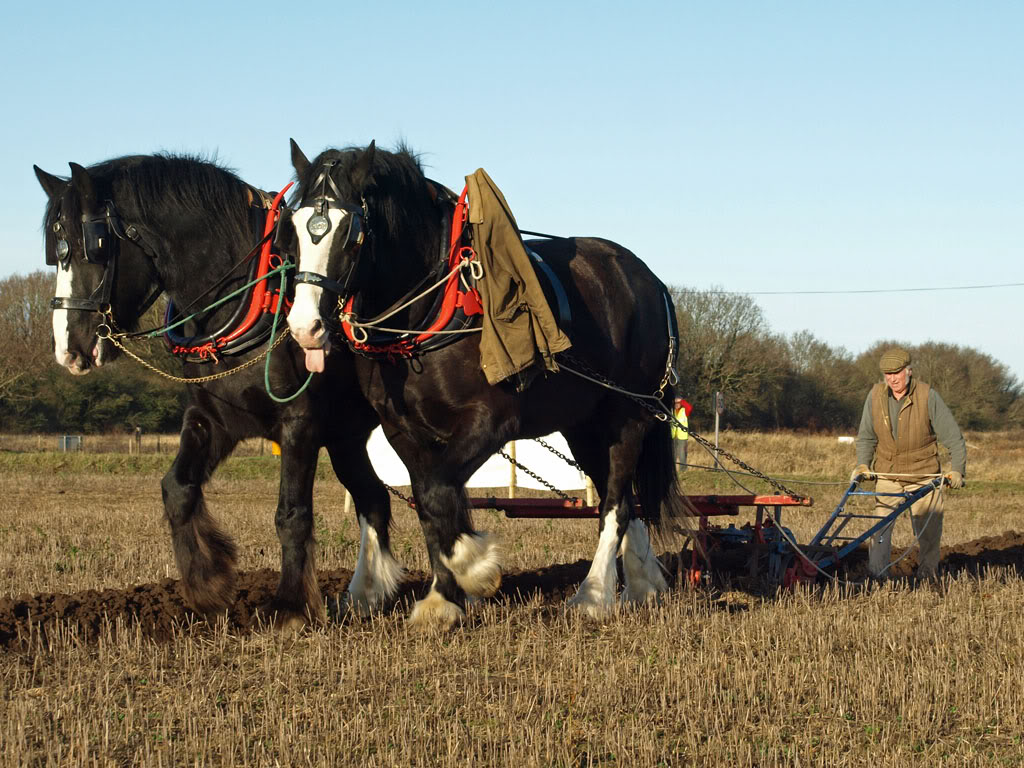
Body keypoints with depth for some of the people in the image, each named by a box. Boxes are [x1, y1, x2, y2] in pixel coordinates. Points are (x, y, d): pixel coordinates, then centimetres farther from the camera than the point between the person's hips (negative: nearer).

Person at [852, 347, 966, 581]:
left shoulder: (928, 397, -13)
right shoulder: (875, 395, -5)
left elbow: (952, 437, -10)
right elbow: (866, 436, 7)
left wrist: (958, 470, -20)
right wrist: (863, 464, -7)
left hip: (923, 475, -1)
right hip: (887, 474, 2)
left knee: (928, 530, 4)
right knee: (880, 526, -10)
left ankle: (928, 575, 21)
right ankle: (876, 576, -6)